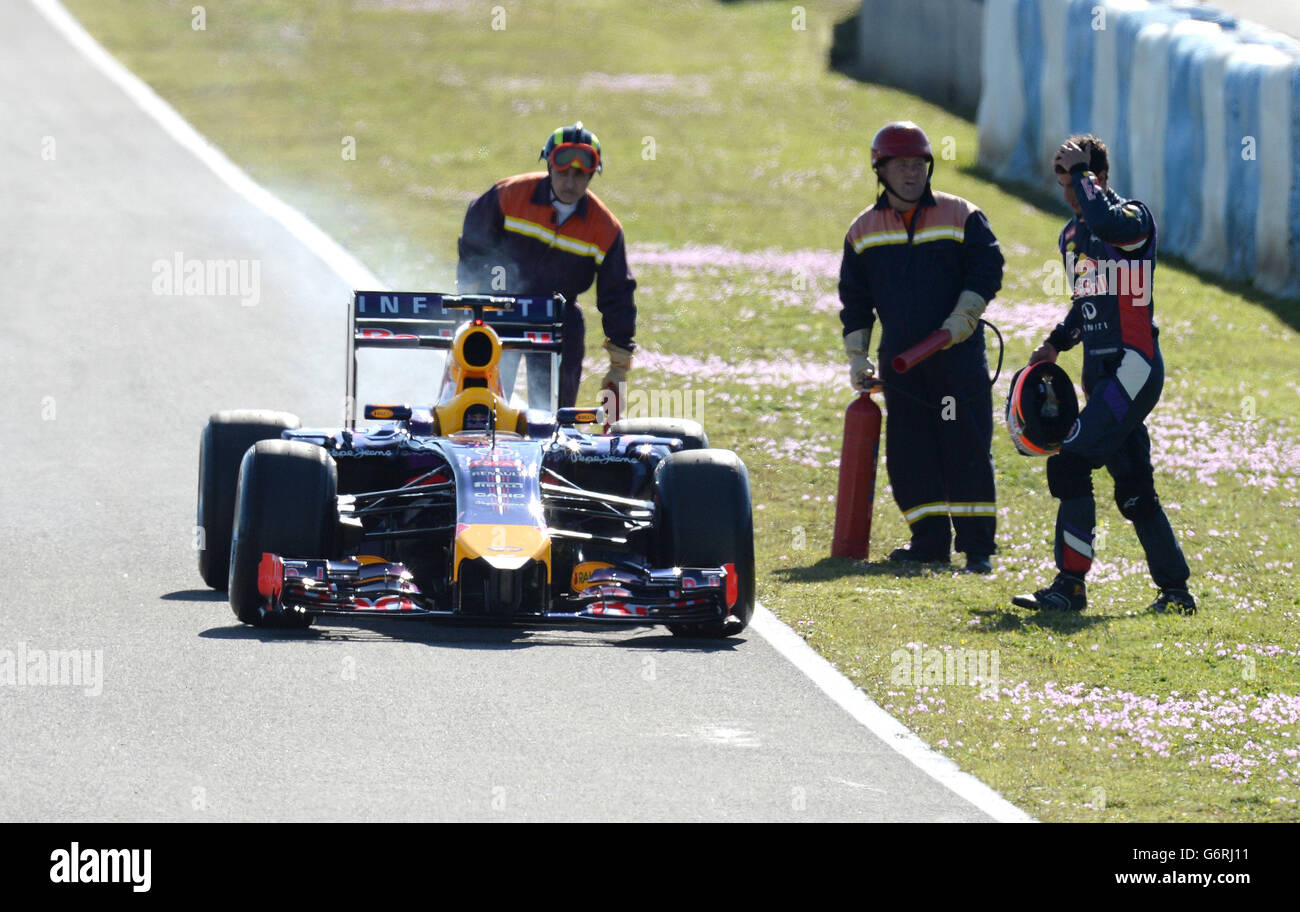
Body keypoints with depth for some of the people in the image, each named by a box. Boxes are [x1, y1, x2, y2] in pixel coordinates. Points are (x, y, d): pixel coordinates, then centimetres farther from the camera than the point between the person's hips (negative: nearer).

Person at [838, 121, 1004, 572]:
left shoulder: (961, 216, 2)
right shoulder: (864, 230, 11)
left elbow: (987, 268, -2)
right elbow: (855, 297, 13)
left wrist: (964, 315, -15)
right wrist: (856, 355, 6)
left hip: (957, 354, -3)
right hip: (900, 361, 3)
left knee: (966, 448, -5)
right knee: (909, 451, 2)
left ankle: (977, 545, -3)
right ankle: (930, 540, 9)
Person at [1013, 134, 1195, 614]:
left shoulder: (1134, 218, -9)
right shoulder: (1071, 236, 15)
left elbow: (1106, 223, -34)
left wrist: (1082, 171, -21)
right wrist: (1056, 343, 13)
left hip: (1133, 367, -9)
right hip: (1099, 371, 9)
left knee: (1070, 462, -16)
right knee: (1132, 488, 10)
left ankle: (1070, 584, -14)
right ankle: (1175, 589, 17)